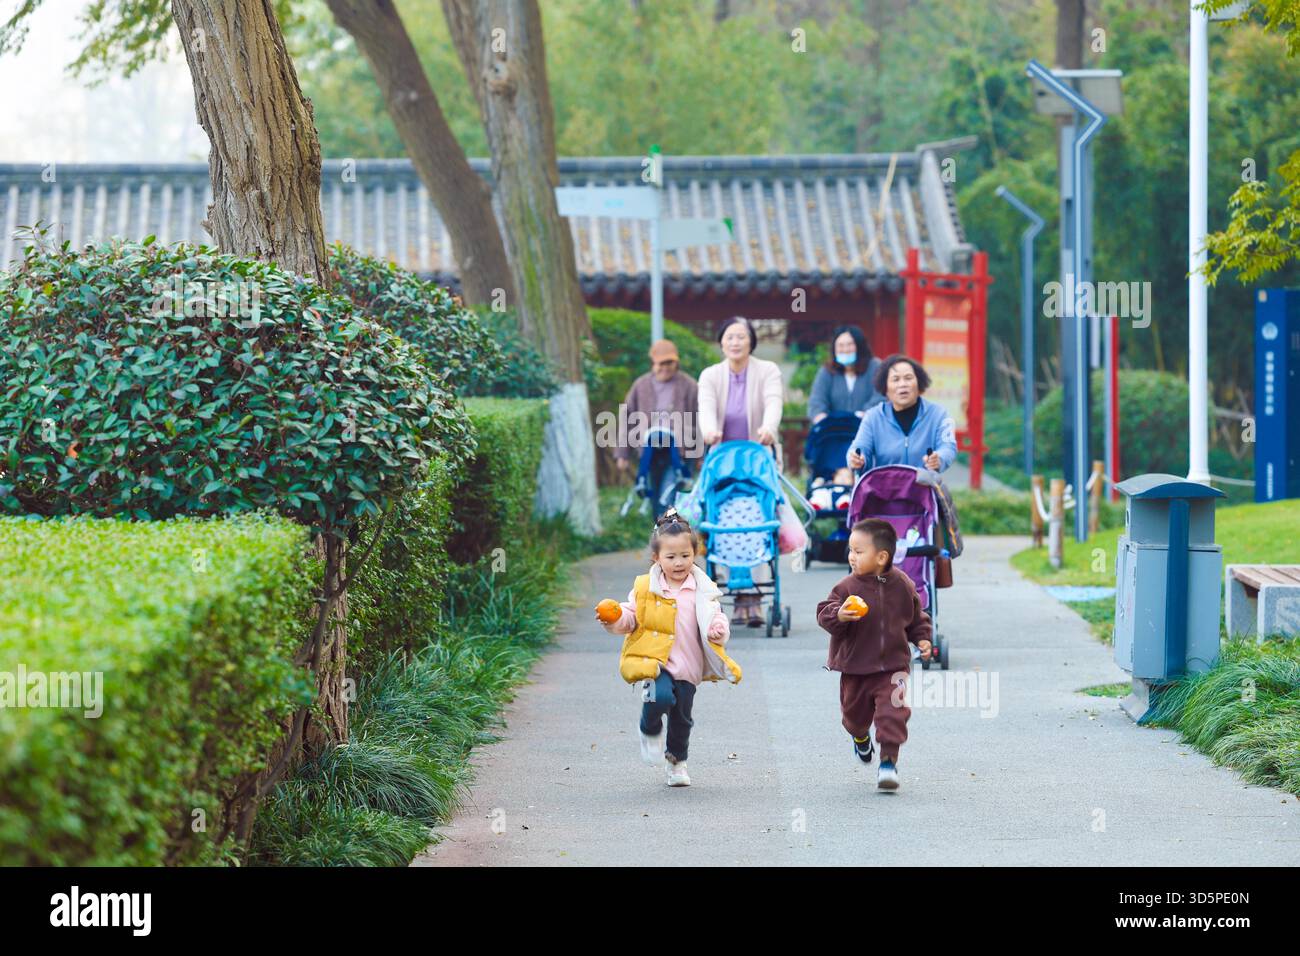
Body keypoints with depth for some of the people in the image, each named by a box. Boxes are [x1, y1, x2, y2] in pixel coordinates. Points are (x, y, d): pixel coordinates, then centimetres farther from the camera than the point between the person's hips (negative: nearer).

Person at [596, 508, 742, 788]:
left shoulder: (703, 591, 2)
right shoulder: (645, 587, 0)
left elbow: (714, 619, 7)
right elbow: (631, 618, 5)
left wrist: (718, 630, -16)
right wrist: (614, 620, -16)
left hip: (687, 665, 3)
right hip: (654, 659, -3)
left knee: (682, 718, 12)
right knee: (661, 696, -30)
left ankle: (676, 760, 39)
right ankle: (650, 731, 4)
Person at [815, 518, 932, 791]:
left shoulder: (902, 585, -5)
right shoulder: (847, 587, -12)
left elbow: (916, 616, 11)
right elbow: (824, 612, -17)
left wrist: (922, 638, 1)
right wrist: (838, 615, -37)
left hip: (892, 664, 0)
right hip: (855, 667, 1)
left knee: (893, 712, -15)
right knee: (854, 712, 17)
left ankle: (888, 761, -5)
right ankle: (860, 737, 51)